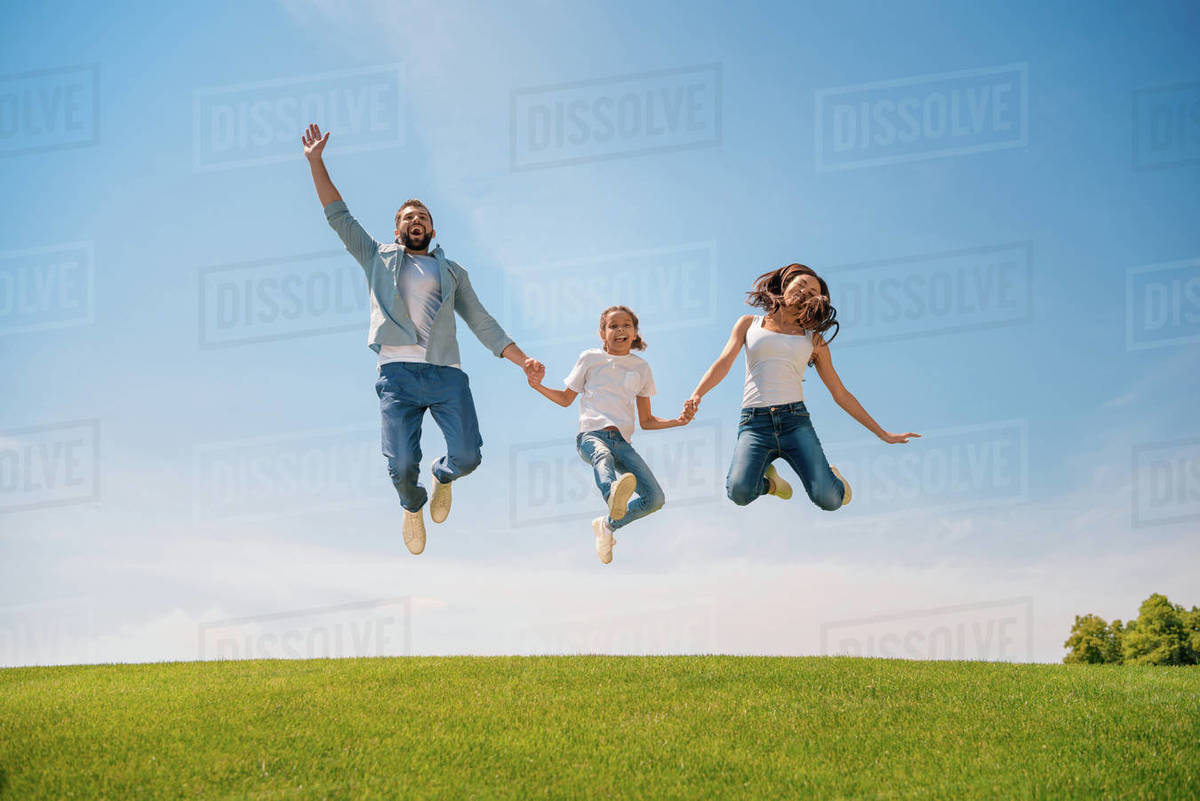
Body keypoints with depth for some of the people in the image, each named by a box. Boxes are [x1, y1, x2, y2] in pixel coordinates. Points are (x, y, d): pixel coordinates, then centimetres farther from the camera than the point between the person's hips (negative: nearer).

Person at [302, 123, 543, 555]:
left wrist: (523, 360, 9)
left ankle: (443, 476, 26)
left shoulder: (452, 272, 26)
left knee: (468, 455, -14)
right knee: (402, 466, -14)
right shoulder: (379, 258, 23)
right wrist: (316, 162, 11)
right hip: (398, 373, -1)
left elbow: (483, 324, 21)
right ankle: (413, 506, 24)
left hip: (446, 373, 1)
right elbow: (339, 217, 17)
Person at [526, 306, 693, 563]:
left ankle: (607, 525, 10)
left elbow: (646, 421, 22)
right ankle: (613, 493, -78)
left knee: (655, 499, -15)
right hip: (591, 435, -3)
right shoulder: (590, 358, 13)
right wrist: (539, 387, 6)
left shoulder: (640, 367, 19)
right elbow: (566, 398, 22)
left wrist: (677, 421, 7)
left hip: (622, 441, 3)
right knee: (602, 455, -42)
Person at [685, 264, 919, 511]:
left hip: (795, 422, 1)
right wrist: (696, 395, -16)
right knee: (740, 492, -31)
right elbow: (724, 362, 4)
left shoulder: (813, 340, 19)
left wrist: (882, 433, 16)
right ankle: (767, 480, 6)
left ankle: (832, 476, 16)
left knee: (829, 499, -23)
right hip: (755, 423, -1)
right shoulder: (749, 324, 18)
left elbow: (841, 394, 21)